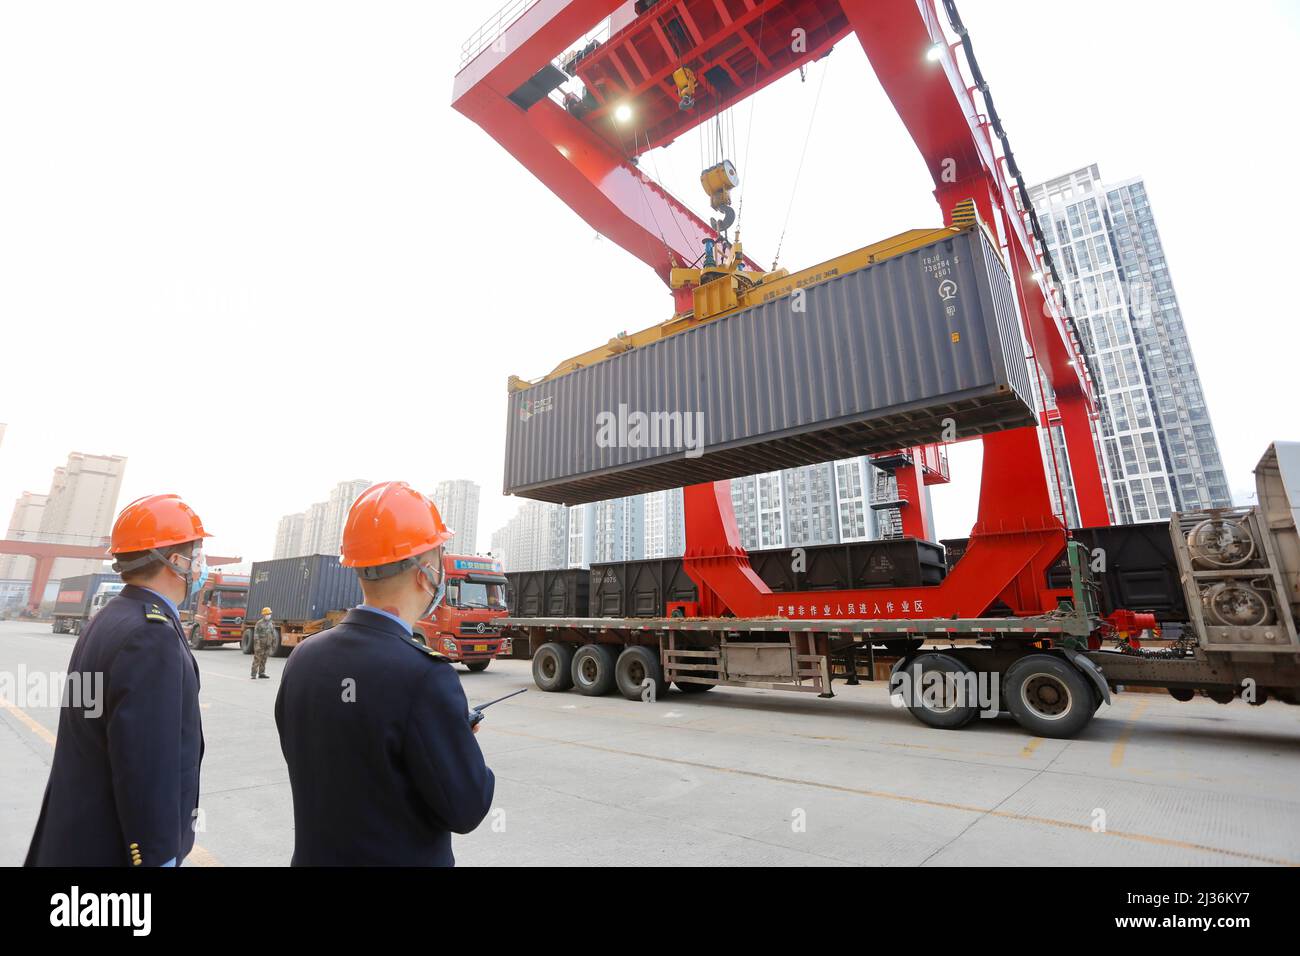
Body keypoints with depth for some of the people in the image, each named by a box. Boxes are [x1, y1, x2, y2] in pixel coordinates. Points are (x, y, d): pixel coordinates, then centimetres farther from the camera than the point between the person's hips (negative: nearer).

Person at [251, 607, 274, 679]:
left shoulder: (271, 623, 13)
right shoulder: (259, 623, -8)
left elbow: (273, 633, 18)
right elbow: (256, 634, -13)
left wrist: (274, 642, 15)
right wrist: (257, 644, -19)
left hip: (267, 645, 6)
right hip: (260, 644, -6)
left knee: (264, 660, 11)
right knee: (257, 659, -6)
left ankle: (261, 673, 17)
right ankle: (254, 675, -3)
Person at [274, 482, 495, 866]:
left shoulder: (303, 658, -10)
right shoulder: (424, 676, -30)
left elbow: (306, 760, 4)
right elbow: (467, 809, -22)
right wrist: (459, 740, -4)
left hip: (314, 853, 6)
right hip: (400, 855, -5)